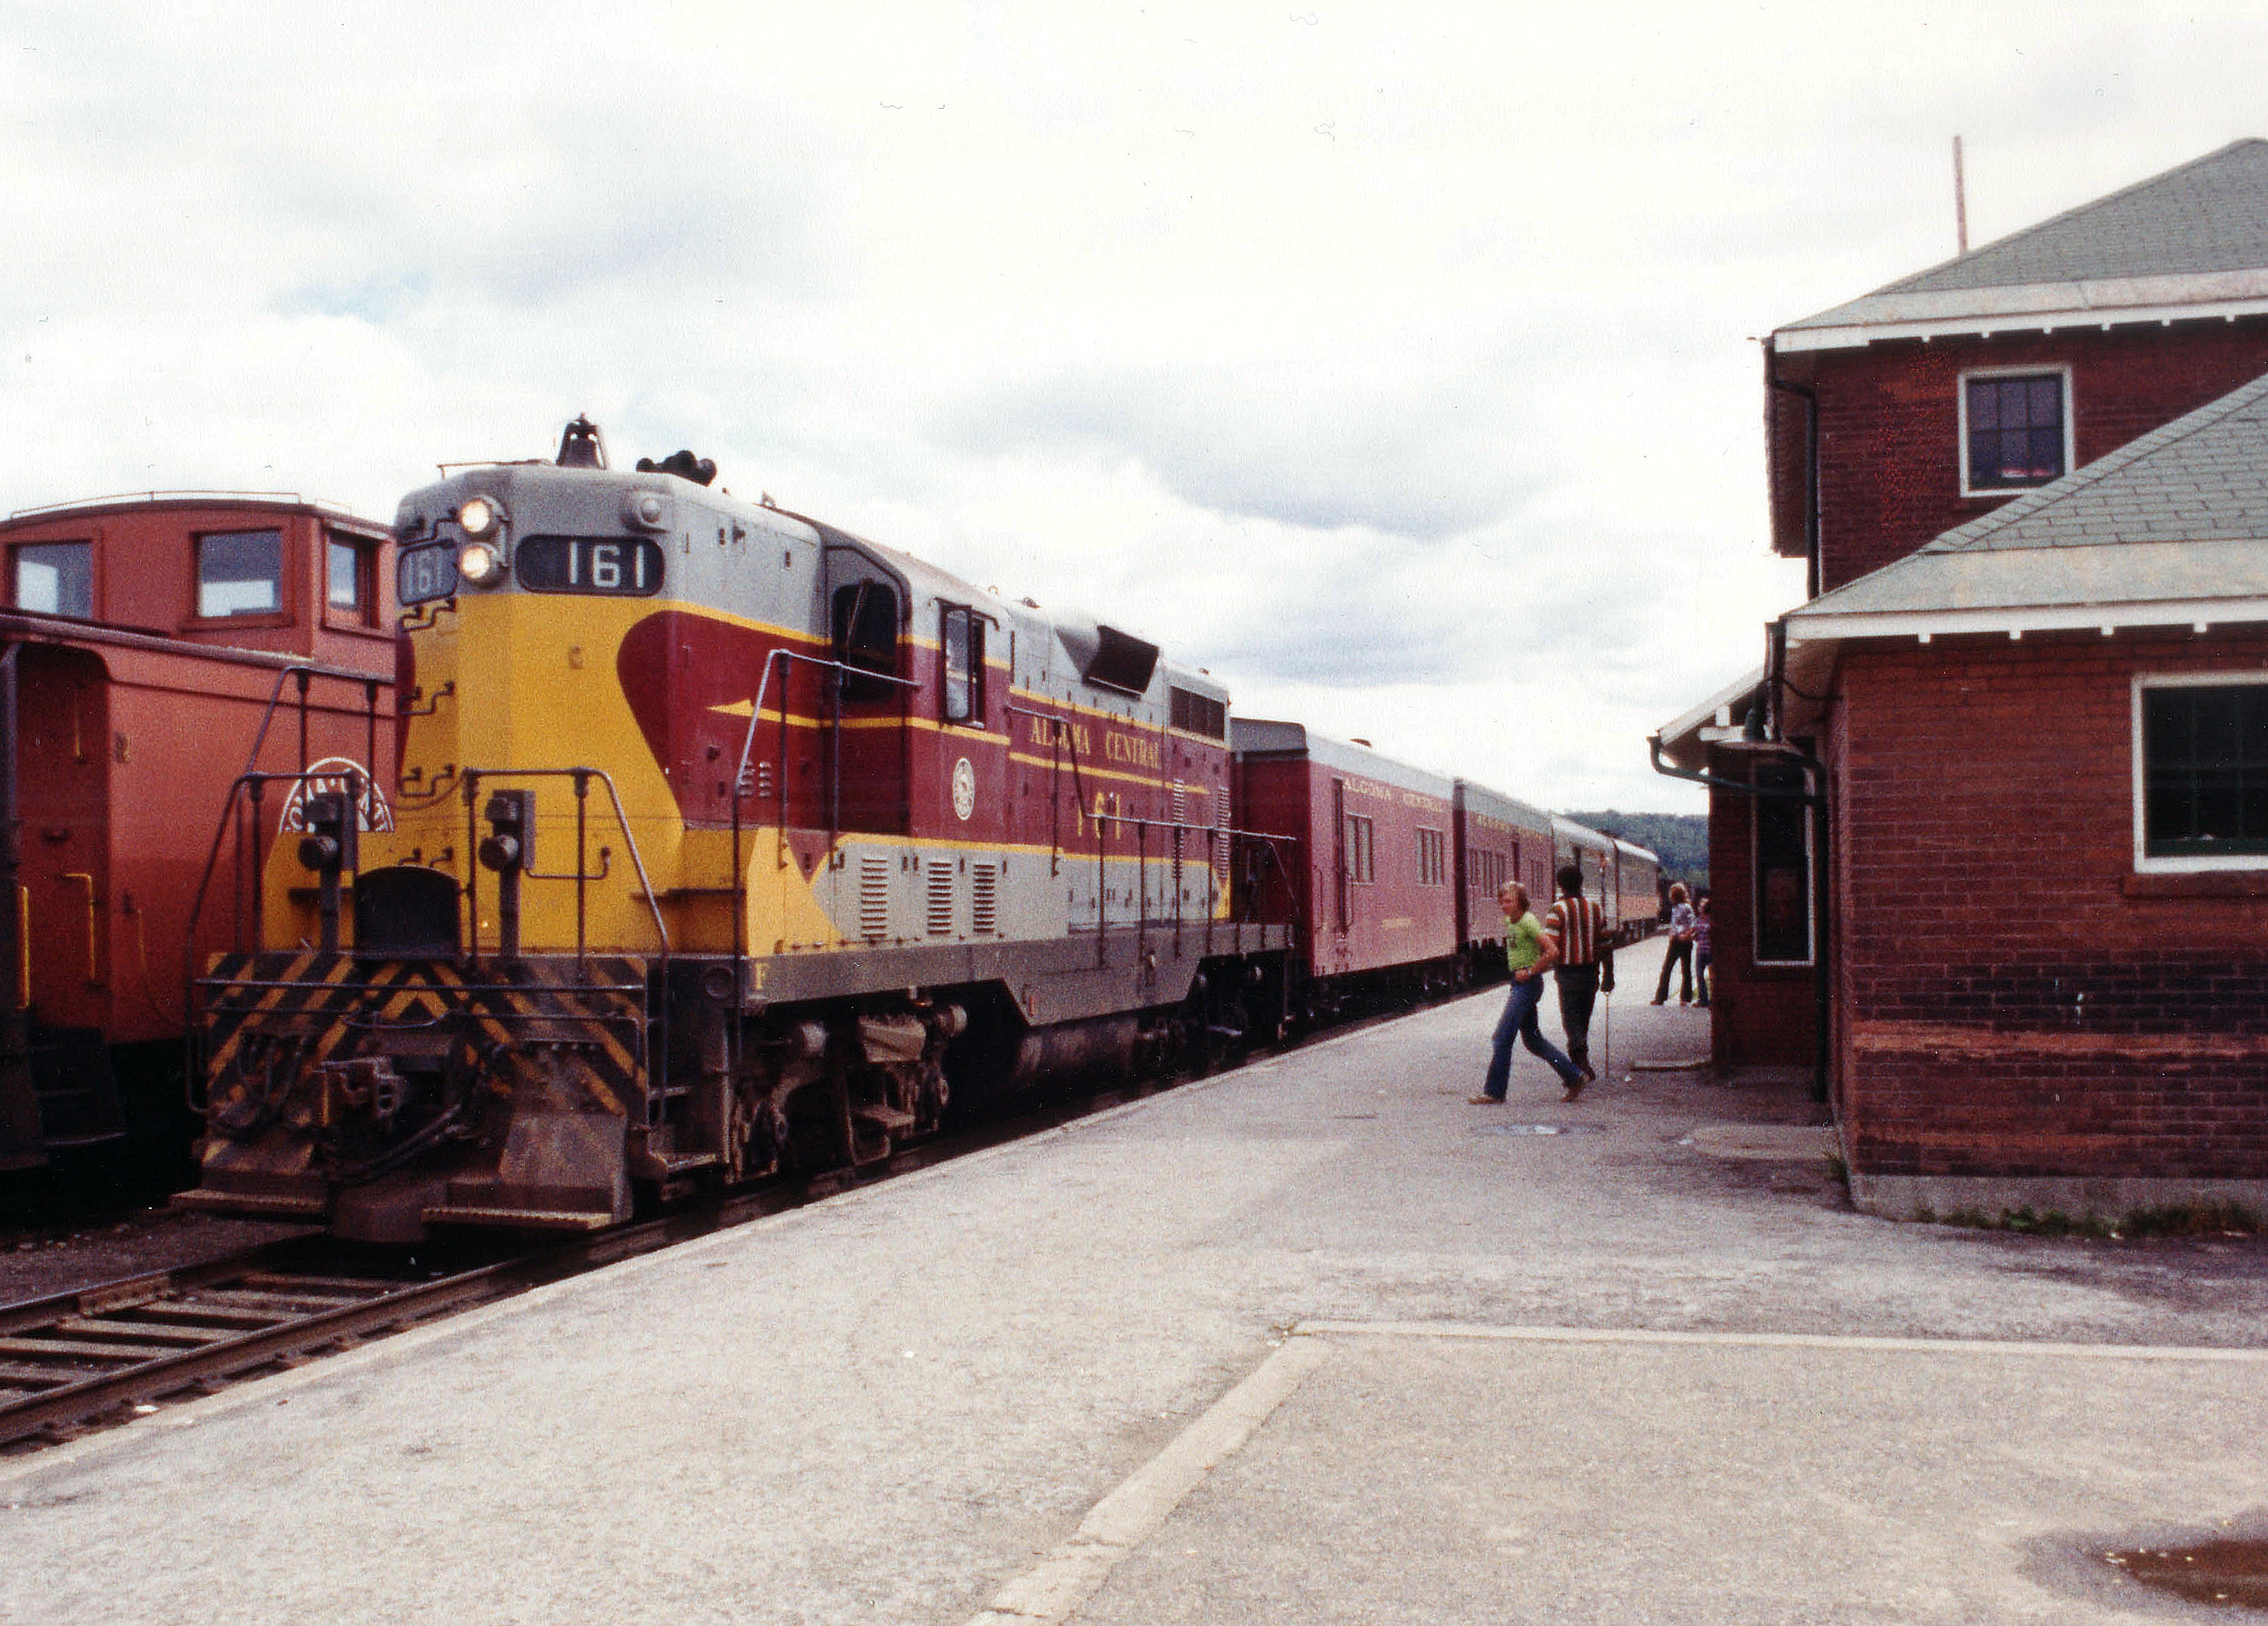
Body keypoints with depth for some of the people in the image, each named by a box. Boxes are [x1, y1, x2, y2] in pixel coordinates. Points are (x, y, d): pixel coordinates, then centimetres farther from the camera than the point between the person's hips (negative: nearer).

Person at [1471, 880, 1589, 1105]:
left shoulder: (1528, 922, -15)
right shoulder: (1509, 922, 11)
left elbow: (1552, 952, -22)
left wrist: (1531, 971, -16)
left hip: (1528, 984, -10)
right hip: (1519, 983, 10)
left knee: (1502, 1037, -9)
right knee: (1532, 1040, 15)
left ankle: (1494, 1092, -5)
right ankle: (1573, 1076, 23)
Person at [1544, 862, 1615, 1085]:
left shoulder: (1558, 910, -10)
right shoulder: (1596, 909, 6)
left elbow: (1549, 947, -17)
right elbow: (1606, 945, 7)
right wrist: (1608, 975, 12)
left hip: (1568, 972, -5)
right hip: (1591, 972, 5)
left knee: (1572, 1022, -2)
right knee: (1584, 1020, 16)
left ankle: (1583, 1065, -16)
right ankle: (1578, 1064, 25)